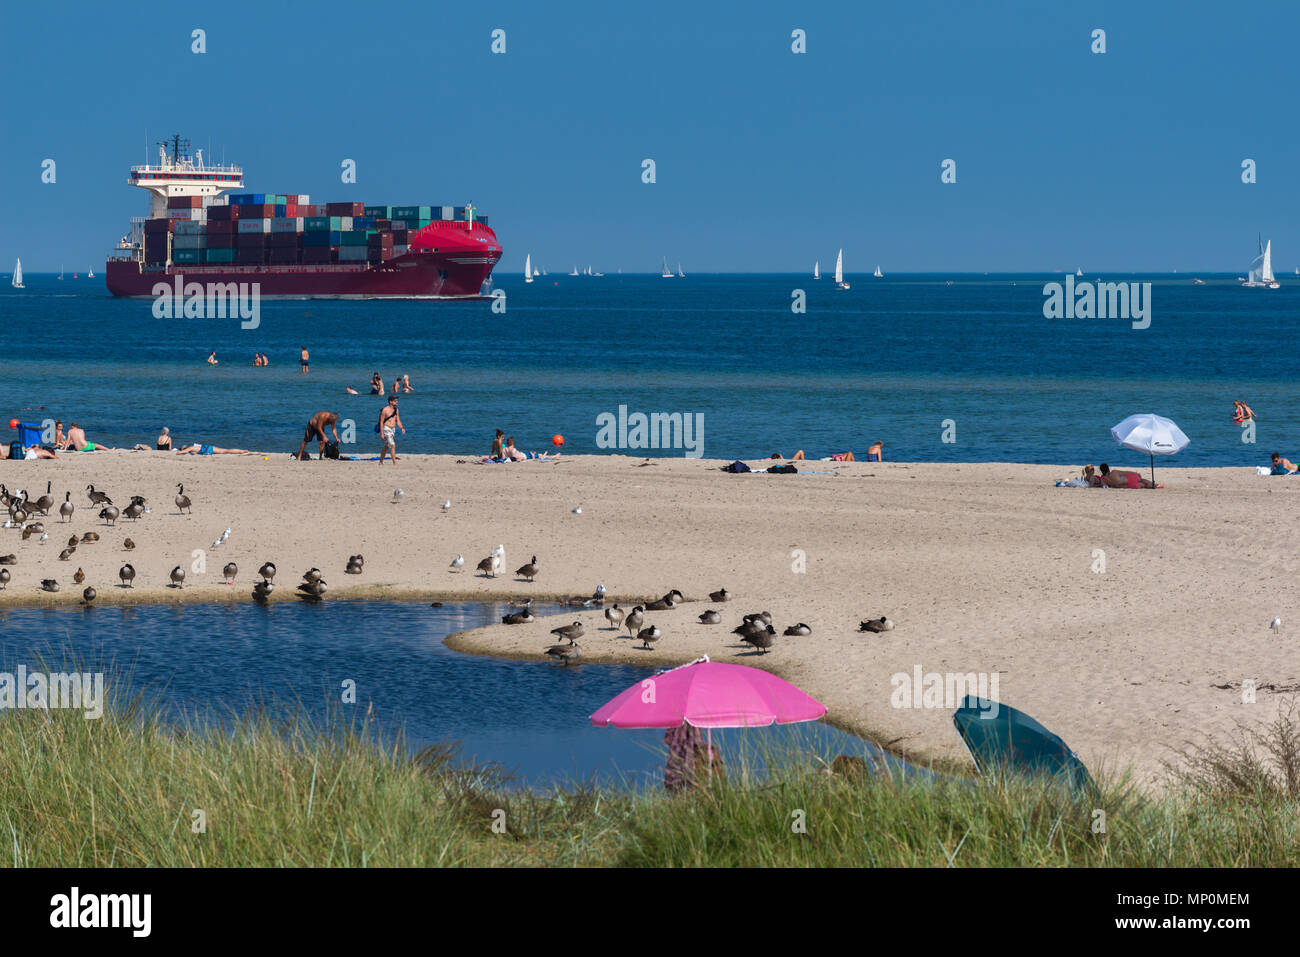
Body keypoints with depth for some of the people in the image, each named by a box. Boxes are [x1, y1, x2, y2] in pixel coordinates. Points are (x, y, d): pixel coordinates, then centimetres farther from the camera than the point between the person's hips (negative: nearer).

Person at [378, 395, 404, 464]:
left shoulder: (396, 410, 9)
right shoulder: (385, 410, -12)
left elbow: (398, 421, 12)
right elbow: (381, 422, -11)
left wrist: (402, 428, -6)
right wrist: (382, 433, -15)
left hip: (393, 429, 7)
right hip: (386, 429, -7)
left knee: (386, 447, 16)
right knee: (392, 445, -17)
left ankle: (381, 462, 27)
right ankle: (394, 463, -19)